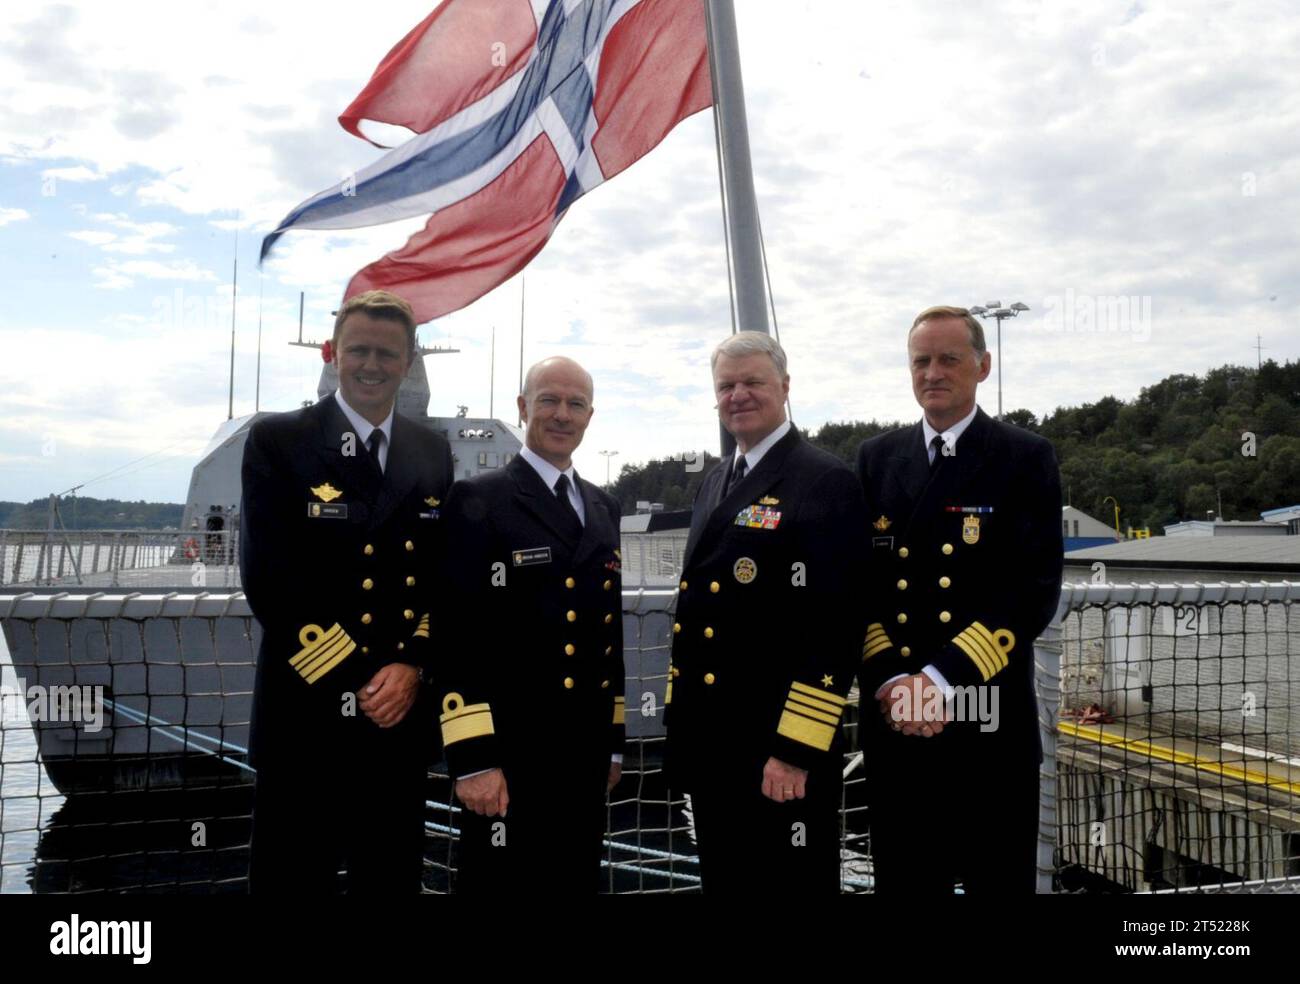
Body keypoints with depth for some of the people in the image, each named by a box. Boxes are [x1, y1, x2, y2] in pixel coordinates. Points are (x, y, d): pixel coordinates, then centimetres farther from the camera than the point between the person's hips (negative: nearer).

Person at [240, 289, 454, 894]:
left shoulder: (432, 454, 10)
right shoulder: (277, 442, -3)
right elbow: (268, 578, -11)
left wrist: (411, 665, -8)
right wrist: (353, 684, -13)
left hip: (402, 714, 4)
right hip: (305, 715, -4)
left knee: (391, 877, 14)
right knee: (292, 878, 7)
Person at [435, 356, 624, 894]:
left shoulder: (604, 507, 13)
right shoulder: (478, 500, -8)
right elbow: (459, 635, -13)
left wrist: (613, 739, 16)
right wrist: (472, 758, -17)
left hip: (587, 751, 6)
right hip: (508, 751, -6)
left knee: (577, 883, 16)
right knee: (494, 882, 4)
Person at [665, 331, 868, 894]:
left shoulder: (826, 482, -11)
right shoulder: (714, 485, 14)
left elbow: (833, 624, -19)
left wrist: (795, 749, -21)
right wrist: (682, 721, 17)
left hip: (782, 748, -8)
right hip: (708, 742, 8)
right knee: (722, 881, 19)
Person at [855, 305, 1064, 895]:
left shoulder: (1025, 459, 0)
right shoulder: (876, 459, 10)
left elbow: (1035, 589, -9)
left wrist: (942, 679, -16)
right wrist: (890, 681, -9)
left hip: (990, 719, -2)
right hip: (891, 716, 3)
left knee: (996, 878, 8)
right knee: (903, 879, 11)